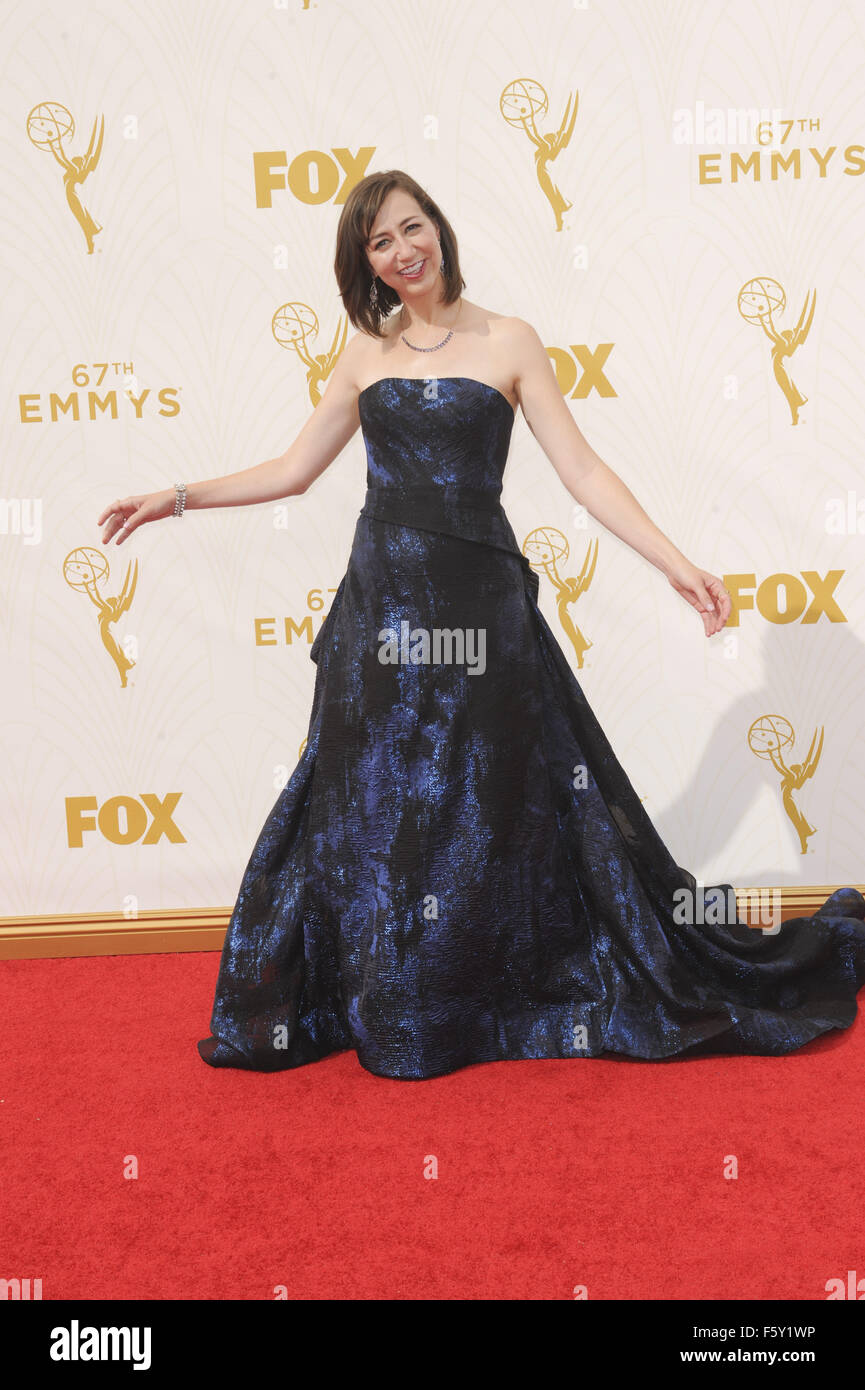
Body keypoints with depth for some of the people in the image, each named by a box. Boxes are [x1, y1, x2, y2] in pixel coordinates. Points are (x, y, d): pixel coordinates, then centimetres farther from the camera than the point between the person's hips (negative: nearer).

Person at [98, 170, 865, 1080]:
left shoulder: (507, 342, 2)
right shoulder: (367, 353, 11)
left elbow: (582, 473, -2)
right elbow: (294, 471, 16)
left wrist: (675, 564, -11)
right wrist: (177, 499, 12)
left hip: (479, 600, -3)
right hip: (382, 603, 3)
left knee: (489, 807, 3)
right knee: (373, 806, 8)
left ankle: (496, 1002, 24)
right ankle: (388, 1012, 26)